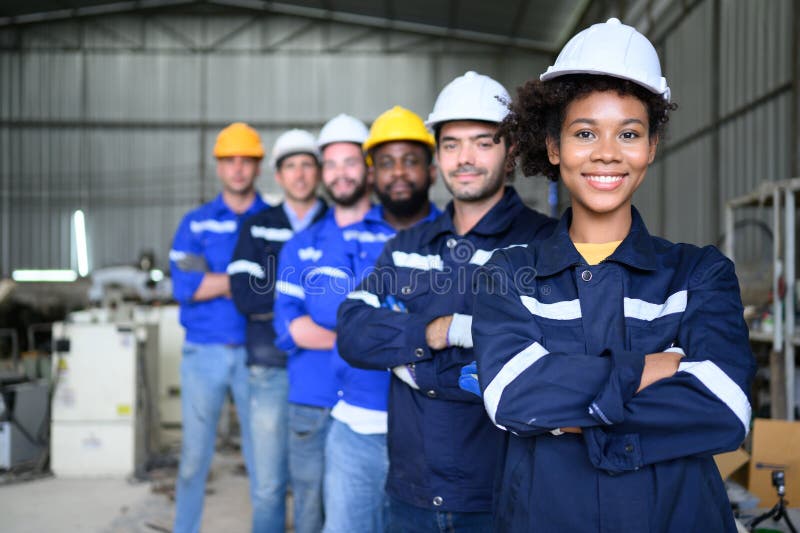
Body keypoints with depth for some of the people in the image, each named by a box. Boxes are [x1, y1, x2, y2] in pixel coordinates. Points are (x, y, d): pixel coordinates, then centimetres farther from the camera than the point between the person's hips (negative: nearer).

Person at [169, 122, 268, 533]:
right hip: (203, 354, 1)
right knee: (194, 456, 8)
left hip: (257, 354, 0)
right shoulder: (196, 223, 7)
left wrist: (212, 279, -13)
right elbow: (183, 288, -7)